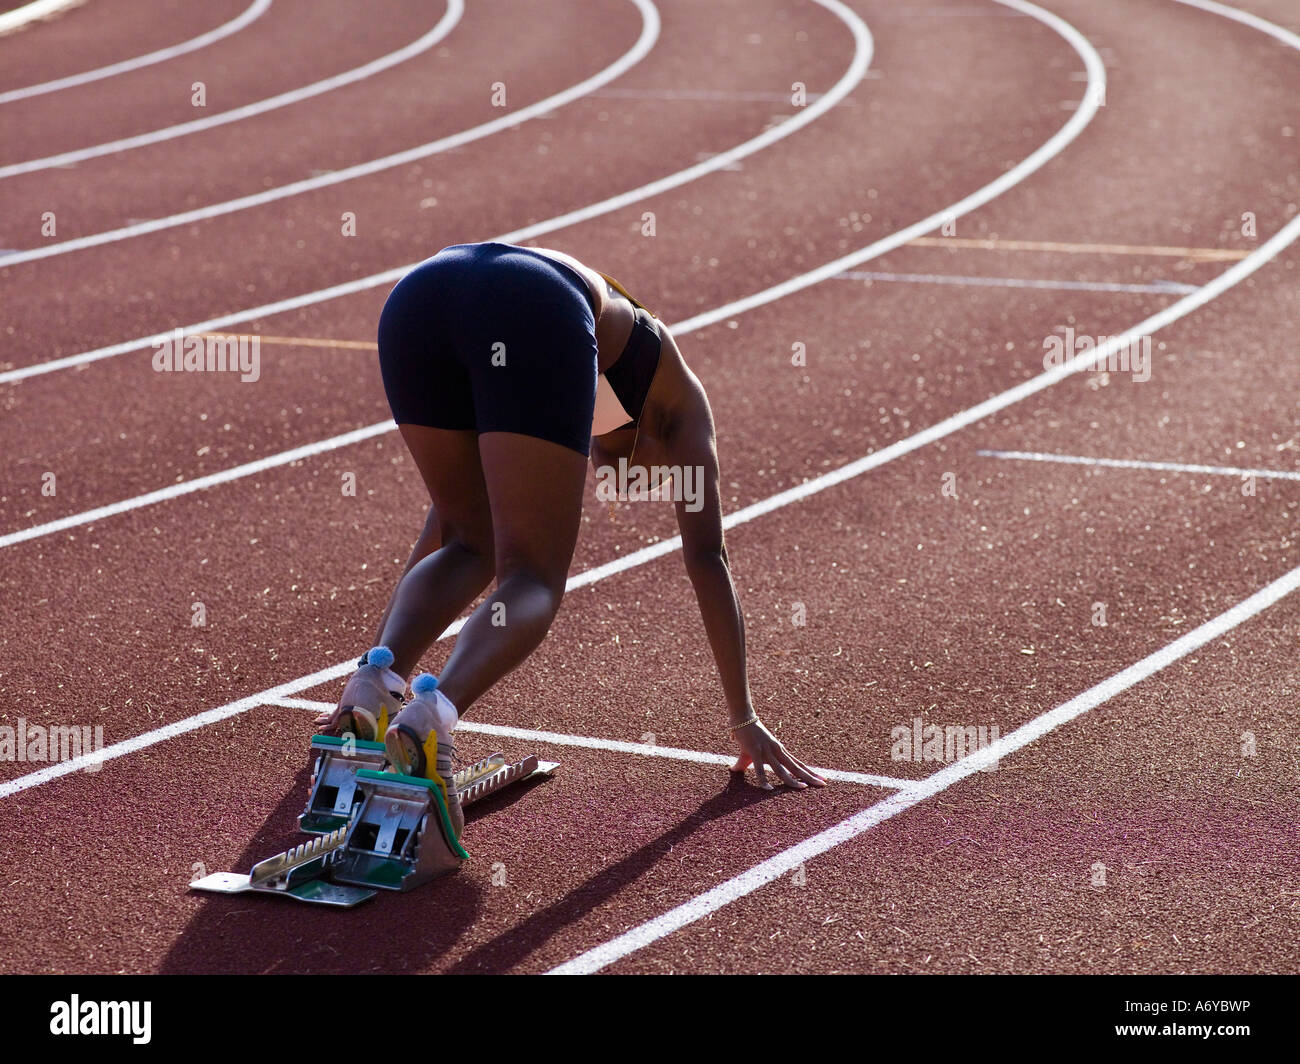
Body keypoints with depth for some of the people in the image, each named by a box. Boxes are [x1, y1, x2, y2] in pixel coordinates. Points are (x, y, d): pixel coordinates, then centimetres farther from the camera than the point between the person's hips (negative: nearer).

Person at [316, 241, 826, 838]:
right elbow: (706, 558, 28)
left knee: (469, 546, 24)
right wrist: (743, 720, 29)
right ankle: (433, 716, -24)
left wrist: (377, 672, 54)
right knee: (534, 580, 5)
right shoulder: (678, 396, 36)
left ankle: (376, 681, -2)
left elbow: (436, 536, 49)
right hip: (532, 320, -4)